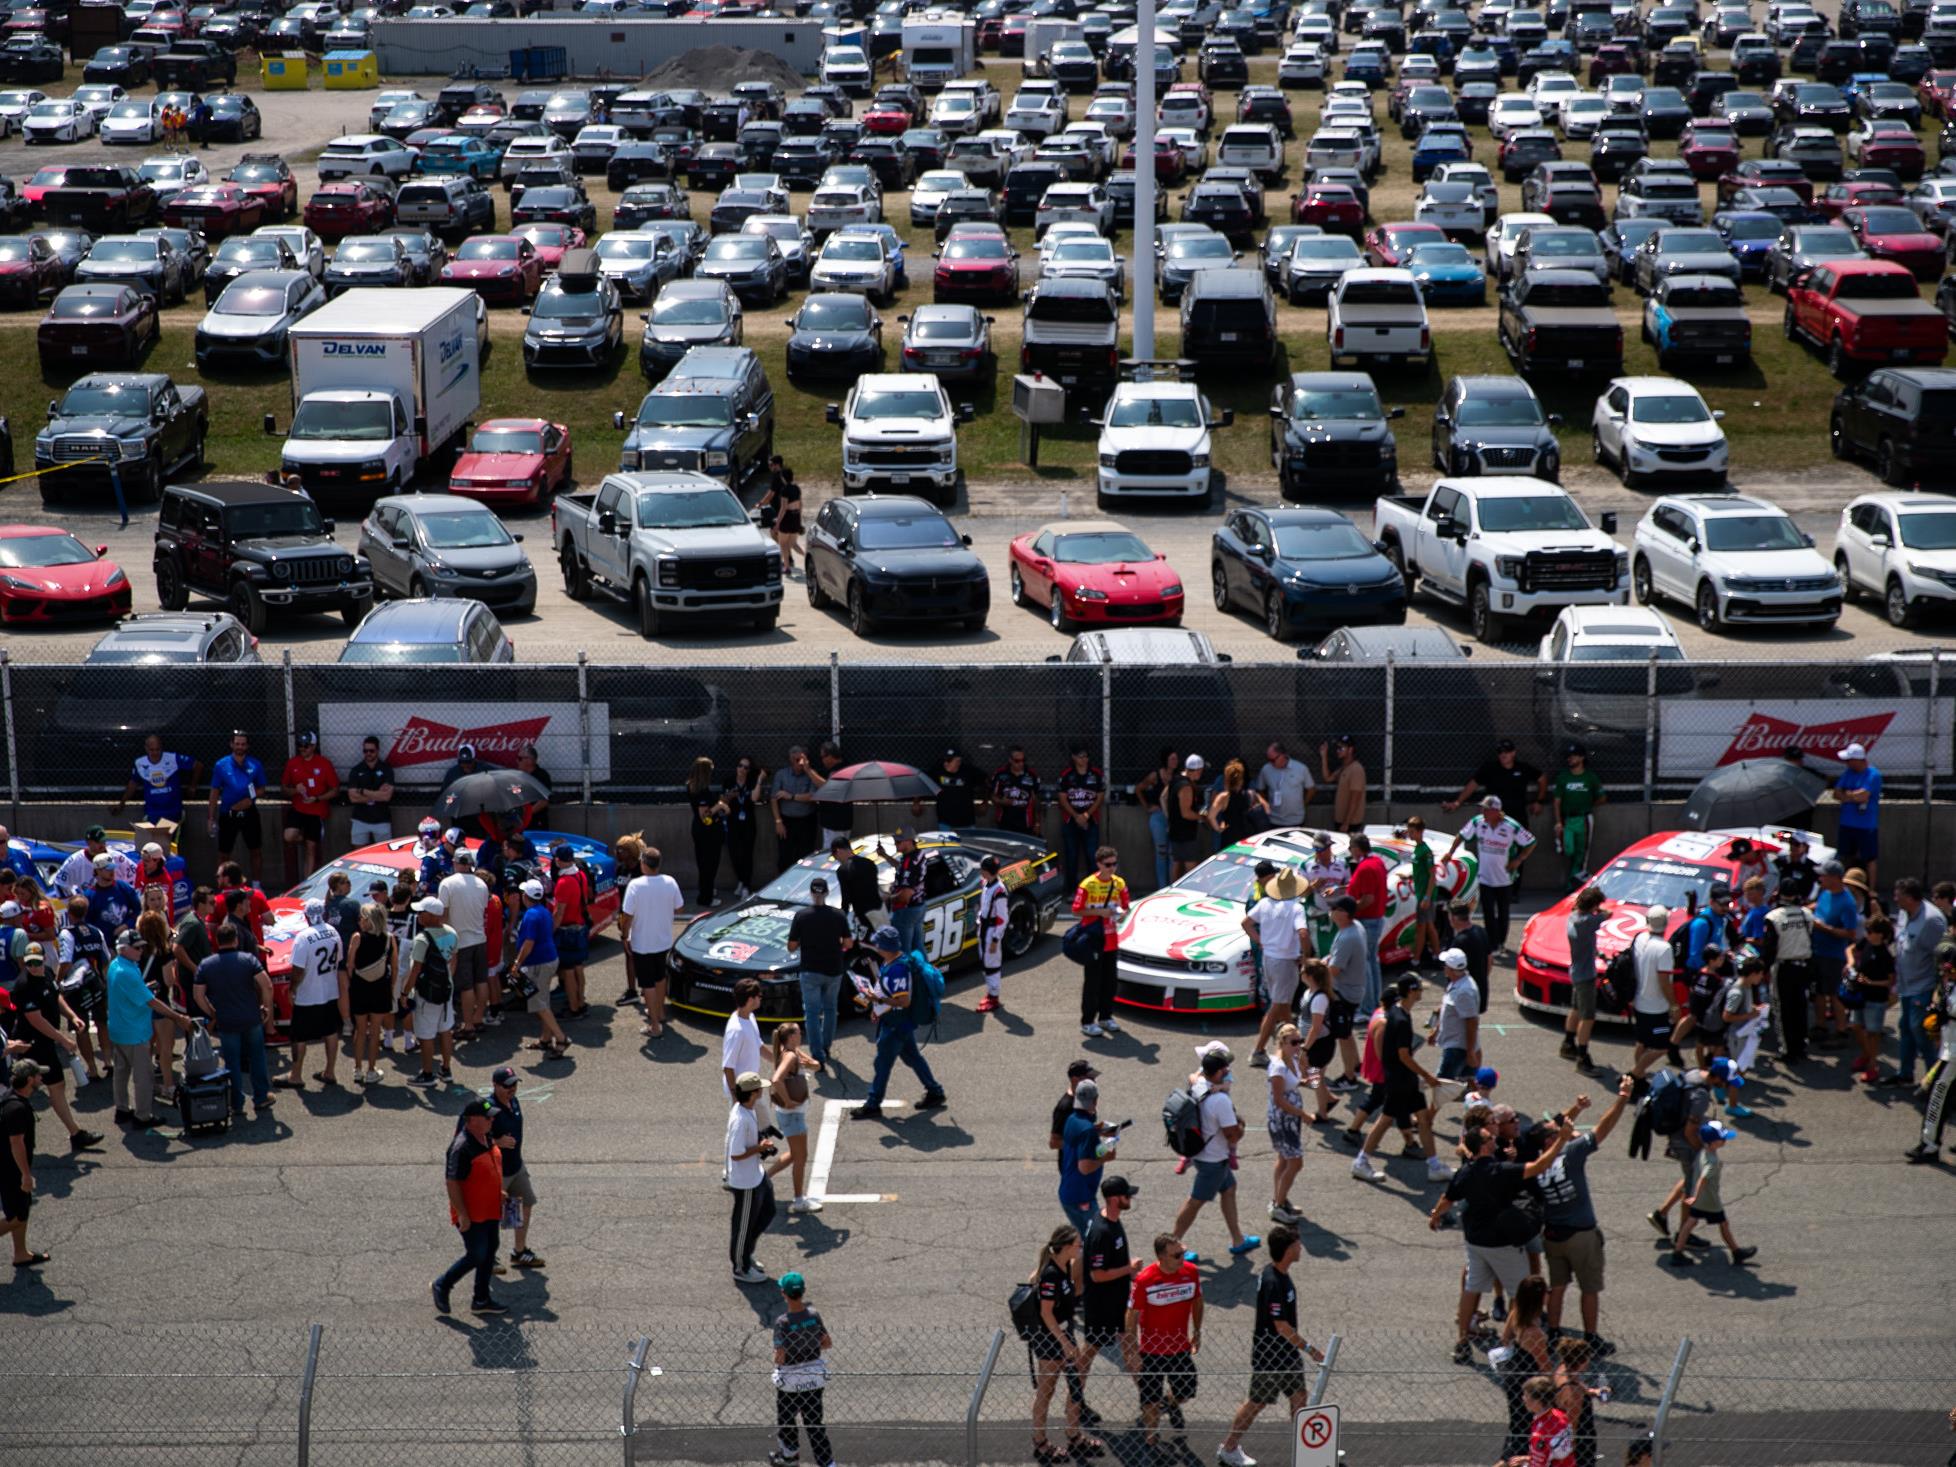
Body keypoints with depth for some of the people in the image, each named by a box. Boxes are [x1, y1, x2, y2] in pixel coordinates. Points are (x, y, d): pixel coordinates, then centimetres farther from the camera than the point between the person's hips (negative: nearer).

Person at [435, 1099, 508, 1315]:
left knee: (489, 1253, 14)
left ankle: (481, 1299, 25)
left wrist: (499, 1194, 21)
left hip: (489, 1211, 9)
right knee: (476, 1255, -3)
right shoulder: (462, 1147, -25)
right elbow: (452, 1183, -24)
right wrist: (462, 1215, -23)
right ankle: (442, 1286, 16)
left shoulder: (487, 1139, 4)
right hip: (471, 1214, -9)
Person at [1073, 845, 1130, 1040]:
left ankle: (1105, 1017, 26)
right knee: (1092, 982, -2)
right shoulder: (1087, 885, -13)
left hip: (1112, 941, 5)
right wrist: (1098, 912, -21)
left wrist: (1121, 913, -10)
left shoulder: (1119, 883, 3)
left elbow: (1125, 907, 13)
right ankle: (1087, 1022, 4)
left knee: (1110, 980, 12)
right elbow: (1077, 911, -11)